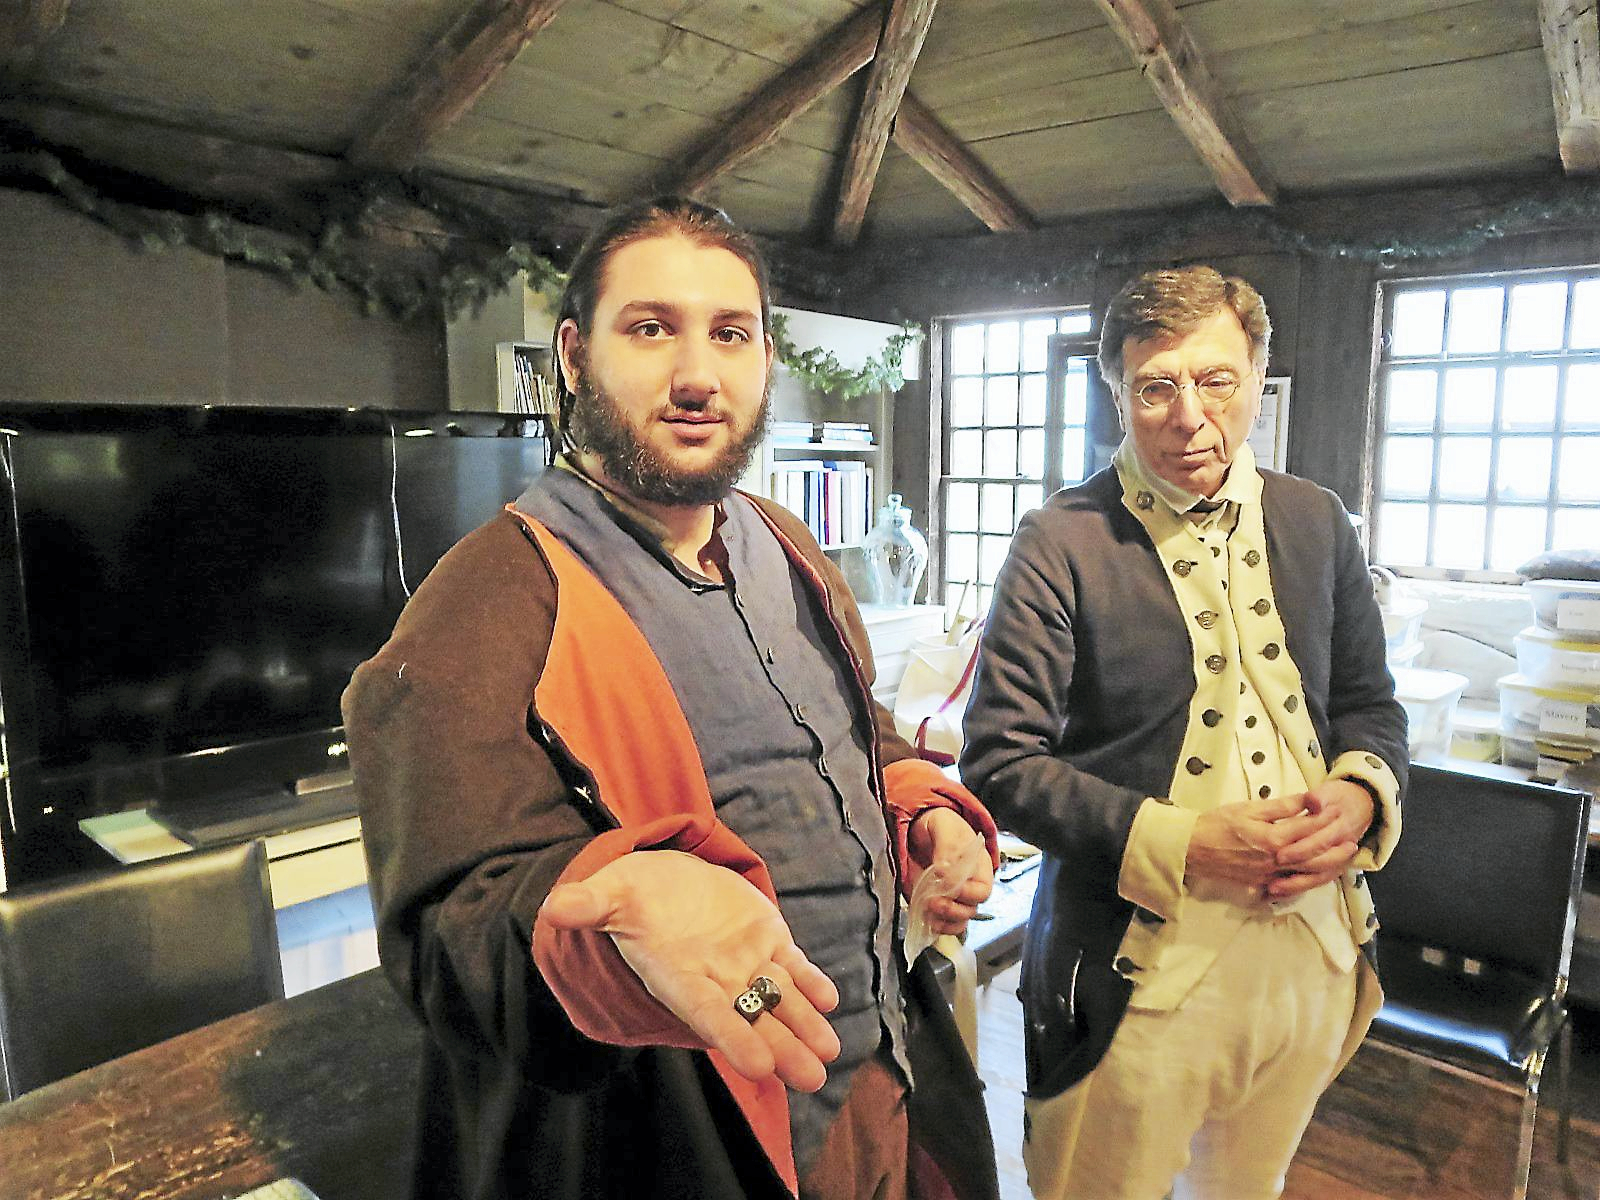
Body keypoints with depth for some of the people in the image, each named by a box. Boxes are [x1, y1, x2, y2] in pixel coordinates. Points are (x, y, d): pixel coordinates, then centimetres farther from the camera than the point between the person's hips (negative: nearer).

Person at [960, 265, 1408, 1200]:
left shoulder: (1318, 523, 4)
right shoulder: (1063, 543, -13)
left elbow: (1370, 702, 13)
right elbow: (1000, 762, -15)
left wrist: (1361, 792, -9)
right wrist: (1181, 844, -23)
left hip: (1312, 956, 5)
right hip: (1140, 973, -5)